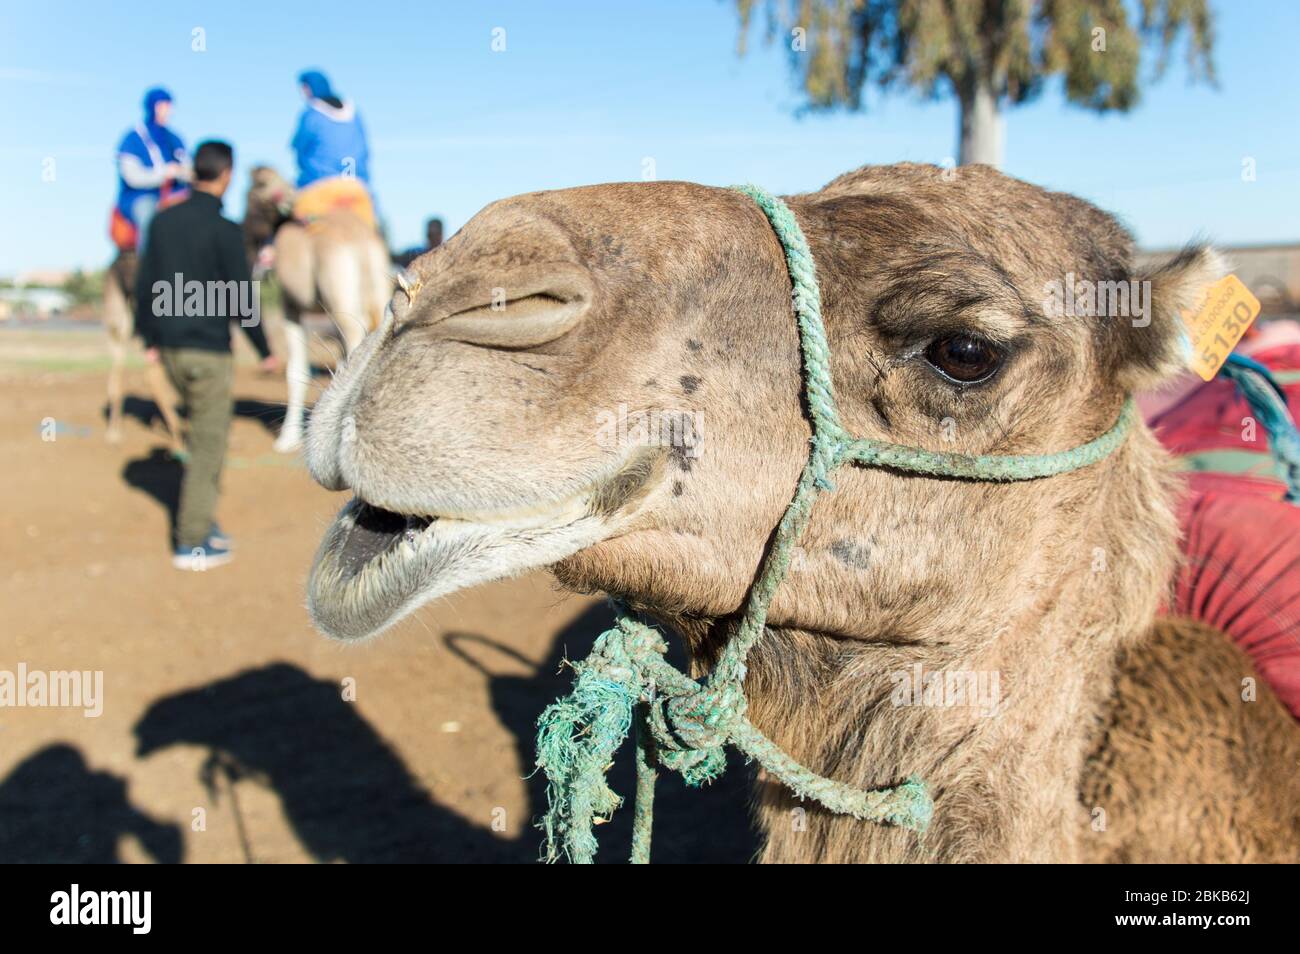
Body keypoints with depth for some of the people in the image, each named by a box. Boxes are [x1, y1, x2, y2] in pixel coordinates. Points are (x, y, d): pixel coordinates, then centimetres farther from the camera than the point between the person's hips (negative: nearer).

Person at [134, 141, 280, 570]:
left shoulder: (162, 220, 5)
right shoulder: (224, 230, -14)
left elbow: (146, 285, 8)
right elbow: (241, 298, -14)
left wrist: (149, 340, 19)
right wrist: (265, 351, -3)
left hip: (170, 350, 7)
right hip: (209, 352, -7)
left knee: (210, 428, 23)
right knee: (207, 445, 3)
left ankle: (201, 519, 25)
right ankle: (192, 542, 7)